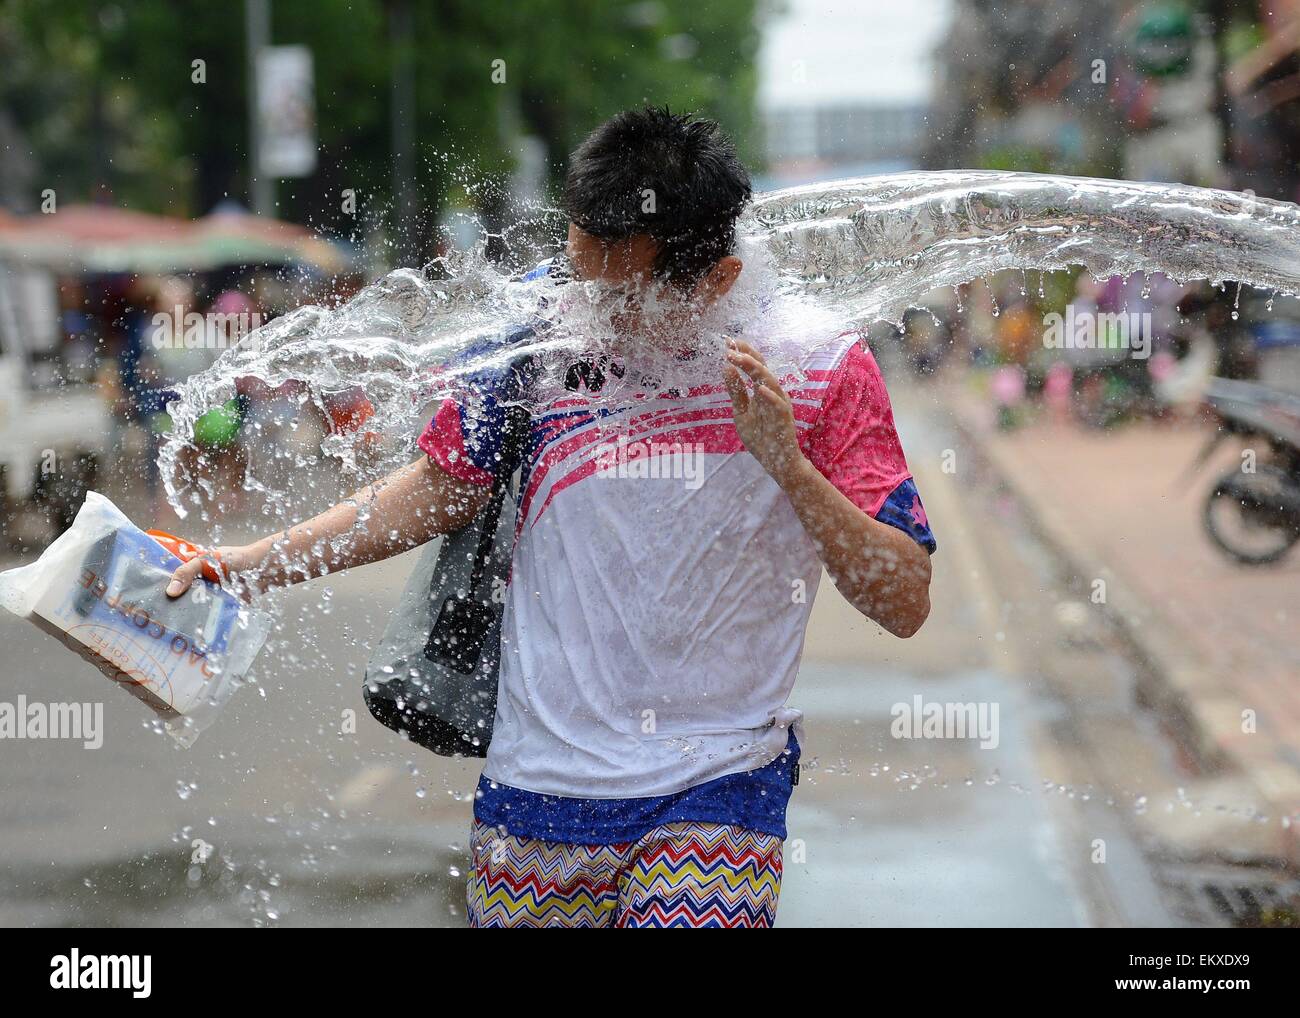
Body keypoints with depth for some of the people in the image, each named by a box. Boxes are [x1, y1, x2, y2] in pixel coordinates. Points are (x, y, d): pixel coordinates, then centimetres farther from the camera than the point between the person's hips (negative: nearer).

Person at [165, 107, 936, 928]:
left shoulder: (817, 366, -7)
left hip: (716, 796, -2)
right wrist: (246, 563, 9)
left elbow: (906, 605, -8)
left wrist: (787, 462, -21)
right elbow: (437, 491, 12)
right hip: (536, 791, 3)